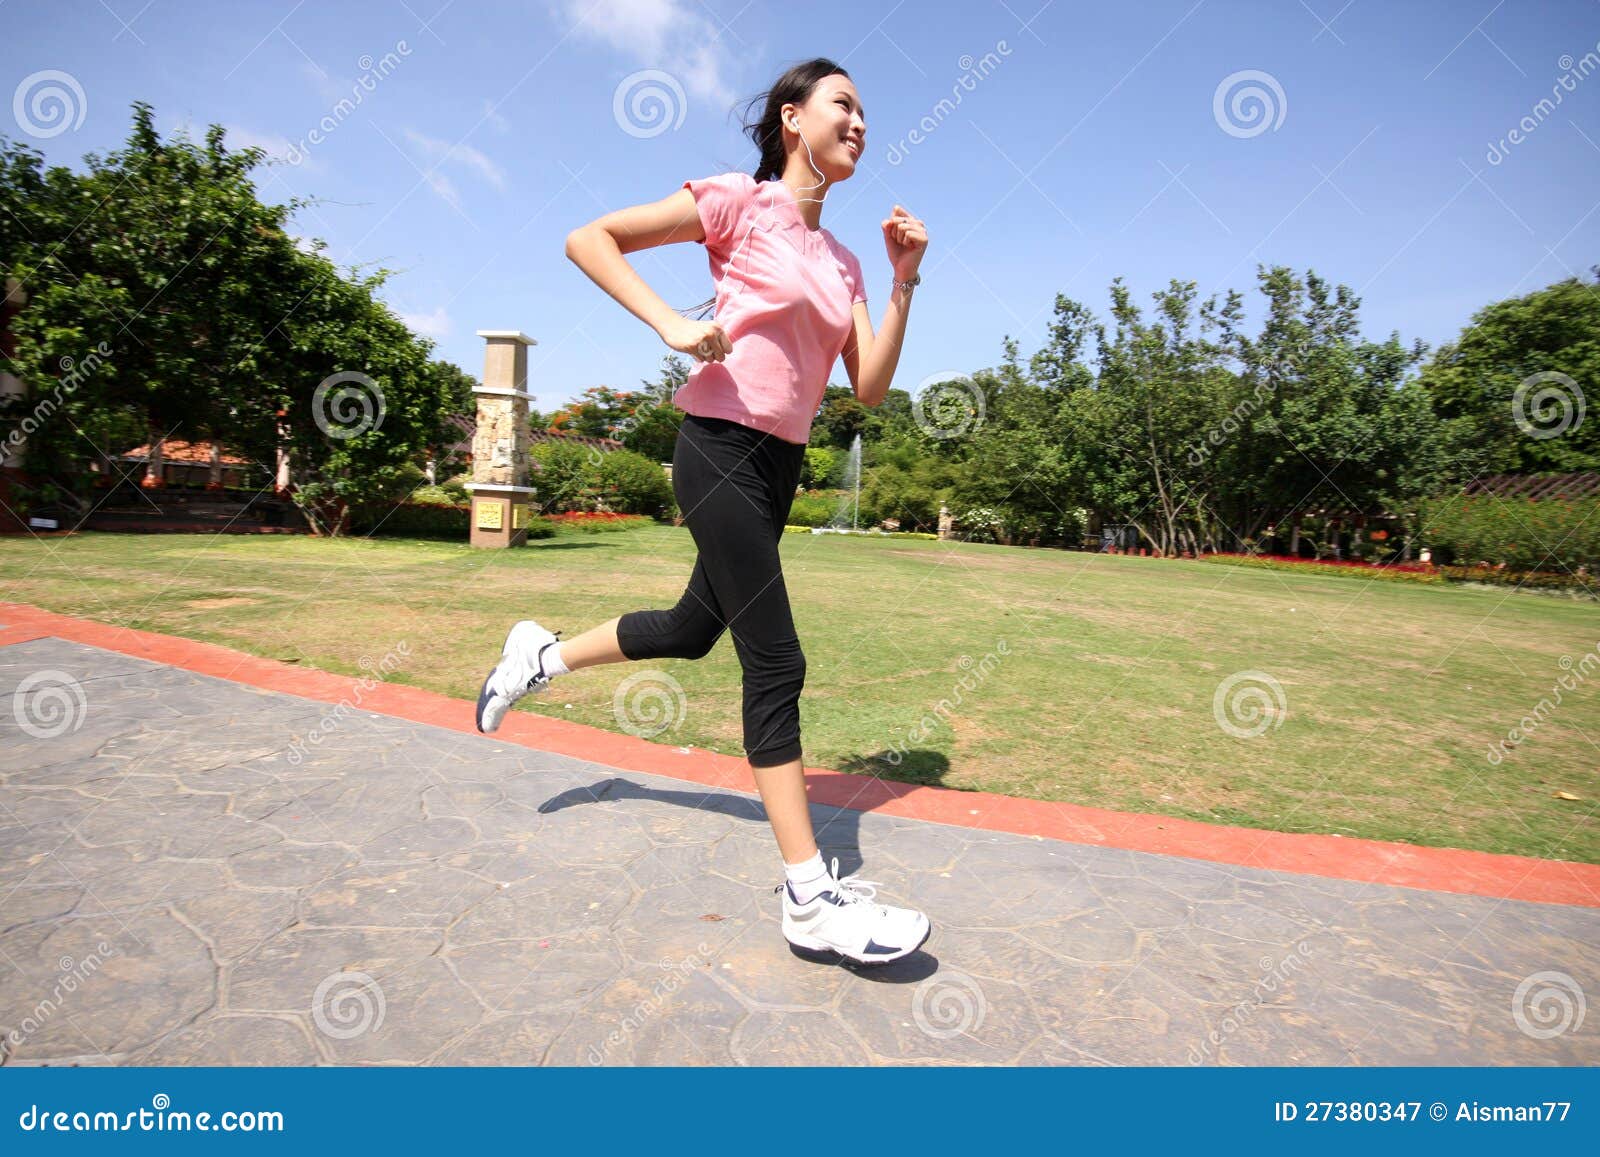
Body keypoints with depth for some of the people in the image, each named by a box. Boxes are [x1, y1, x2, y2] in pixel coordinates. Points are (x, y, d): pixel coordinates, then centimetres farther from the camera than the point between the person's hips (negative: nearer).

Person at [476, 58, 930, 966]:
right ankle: (811, 897, -1)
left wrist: (904, 281, -1)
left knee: (696, 629, 17)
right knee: (776, 662, -10)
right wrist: (671, 324, -18)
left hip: (779, 465, 8)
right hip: (722, 448, -8)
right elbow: (589, 240, -6)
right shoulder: (739, 202, -4)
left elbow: (872, 388, 6)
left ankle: (544, 655, 39)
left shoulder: (842, 264, 15)